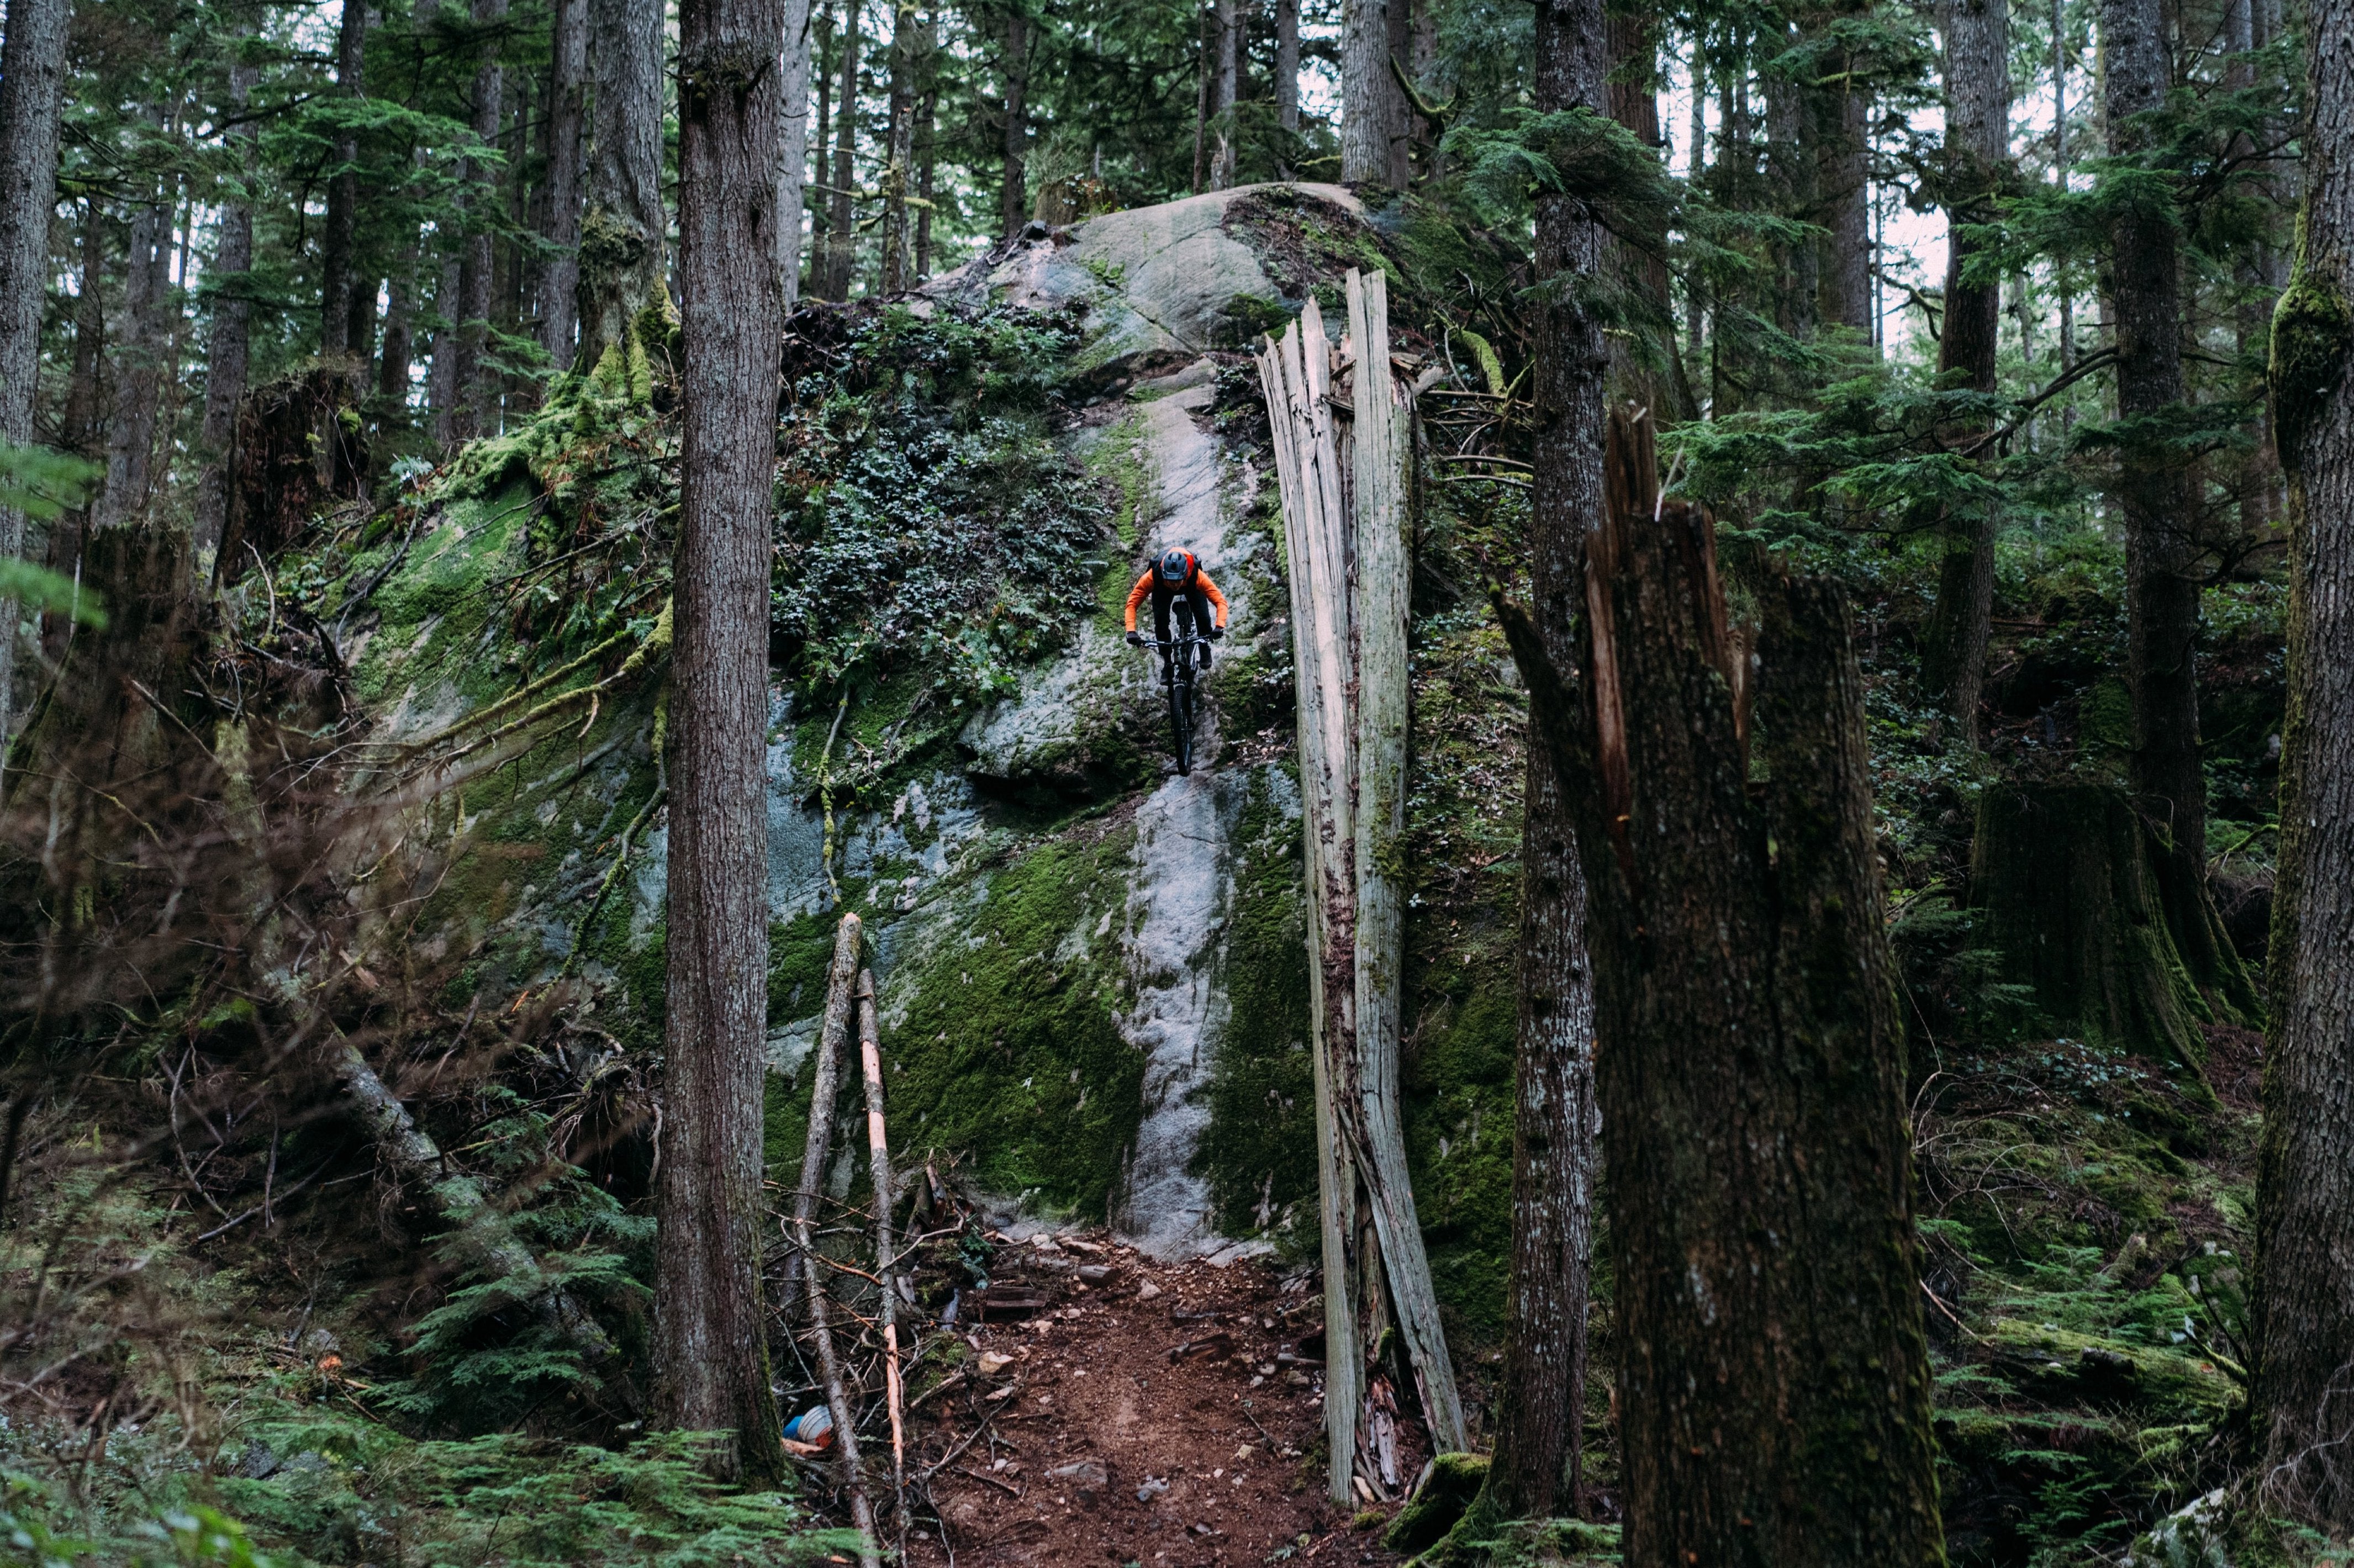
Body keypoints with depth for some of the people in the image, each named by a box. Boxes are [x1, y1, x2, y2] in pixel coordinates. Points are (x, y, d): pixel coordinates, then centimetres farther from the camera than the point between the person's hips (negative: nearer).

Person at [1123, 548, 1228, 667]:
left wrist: (1219, 626, -58)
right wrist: (1131, 631, -50)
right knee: (1160, 620, -20)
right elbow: (1132, 603, -37)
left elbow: (1220, 601, -42)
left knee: (1203, 617, -19)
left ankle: (1205, 650, 14)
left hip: (1192, 587, 0)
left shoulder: (1197, 576, -43)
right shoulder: (1152, 576, -42)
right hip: (1162, 589, 0)